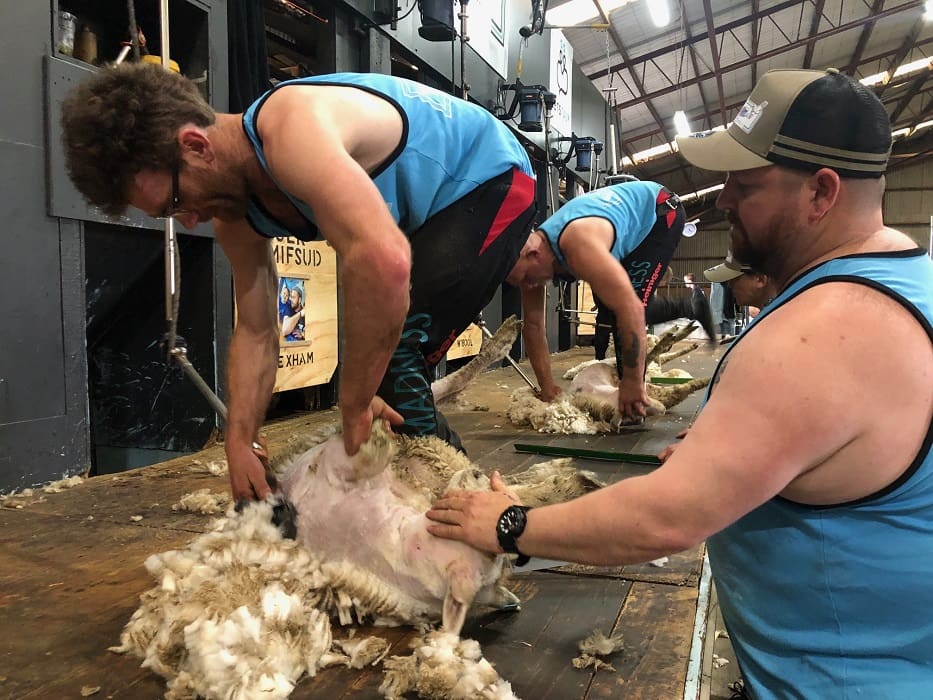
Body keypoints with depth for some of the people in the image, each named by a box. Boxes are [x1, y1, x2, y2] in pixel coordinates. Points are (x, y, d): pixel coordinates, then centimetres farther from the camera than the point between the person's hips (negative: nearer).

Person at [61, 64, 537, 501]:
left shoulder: (289, 131, -37)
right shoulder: (237, 212, -6)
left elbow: (383, 261, -52)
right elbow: (255, 332, 0)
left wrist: (354, 405, -40)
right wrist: (239, 444, -10)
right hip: (428, 211, 9)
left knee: (392, 365, -22)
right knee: (369, 369, 10)